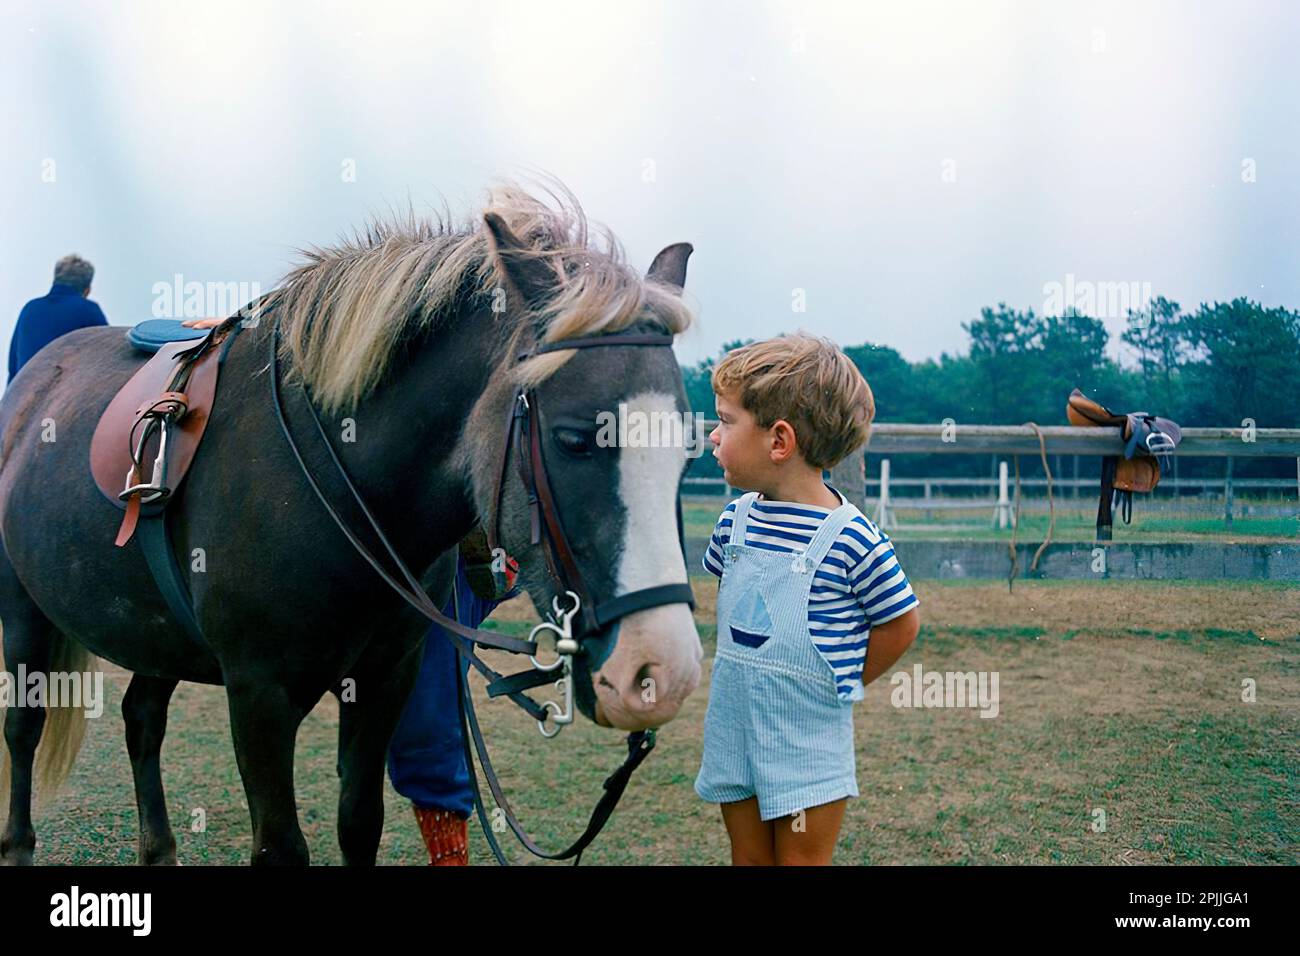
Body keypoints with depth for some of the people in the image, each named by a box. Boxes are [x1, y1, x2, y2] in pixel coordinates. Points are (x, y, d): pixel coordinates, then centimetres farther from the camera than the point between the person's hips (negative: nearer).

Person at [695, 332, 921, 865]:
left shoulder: (852, 540, -18)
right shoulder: (735, 521, 0)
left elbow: (900, 624, -6)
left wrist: (844, 682, -1)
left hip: (808, 742, -6)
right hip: (734, 733, 6)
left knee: (802, 860, 4)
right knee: (748, 859, 15)